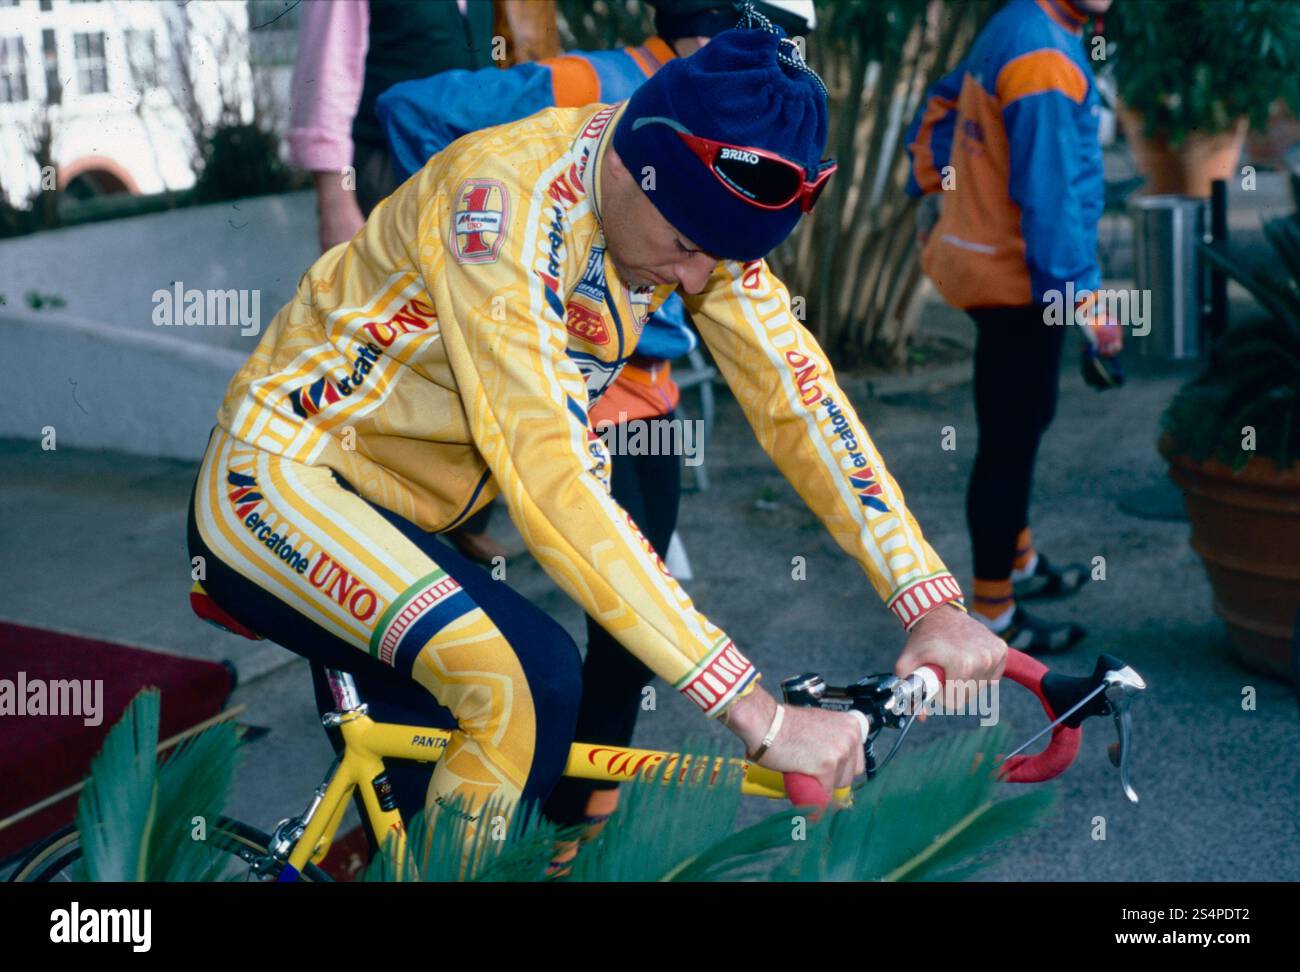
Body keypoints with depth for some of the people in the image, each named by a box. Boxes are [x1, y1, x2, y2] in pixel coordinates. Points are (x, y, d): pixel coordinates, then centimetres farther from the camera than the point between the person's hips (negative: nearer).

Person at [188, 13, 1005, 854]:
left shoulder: (700, 203, -8)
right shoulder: (503, 200, -31)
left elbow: (797, 393, -10)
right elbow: (550, 483, -37)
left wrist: (933, 602, -21)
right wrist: (760, 715, -39)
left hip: (408, 512, 8)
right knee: (529, 682, -29)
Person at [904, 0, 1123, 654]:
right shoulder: (1045, 59, -22)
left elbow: (940, 107, 20)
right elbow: (1050, 196, -26)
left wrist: (934, 193, 28)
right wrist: (1087, 305, -25)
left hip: (986, 259, 10)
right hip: (1017, 280, -10)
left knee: (1017, 426, 23)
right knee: (1010, 441, -1)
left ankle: (1018, 563, 39)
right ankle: (991, 616, 9)